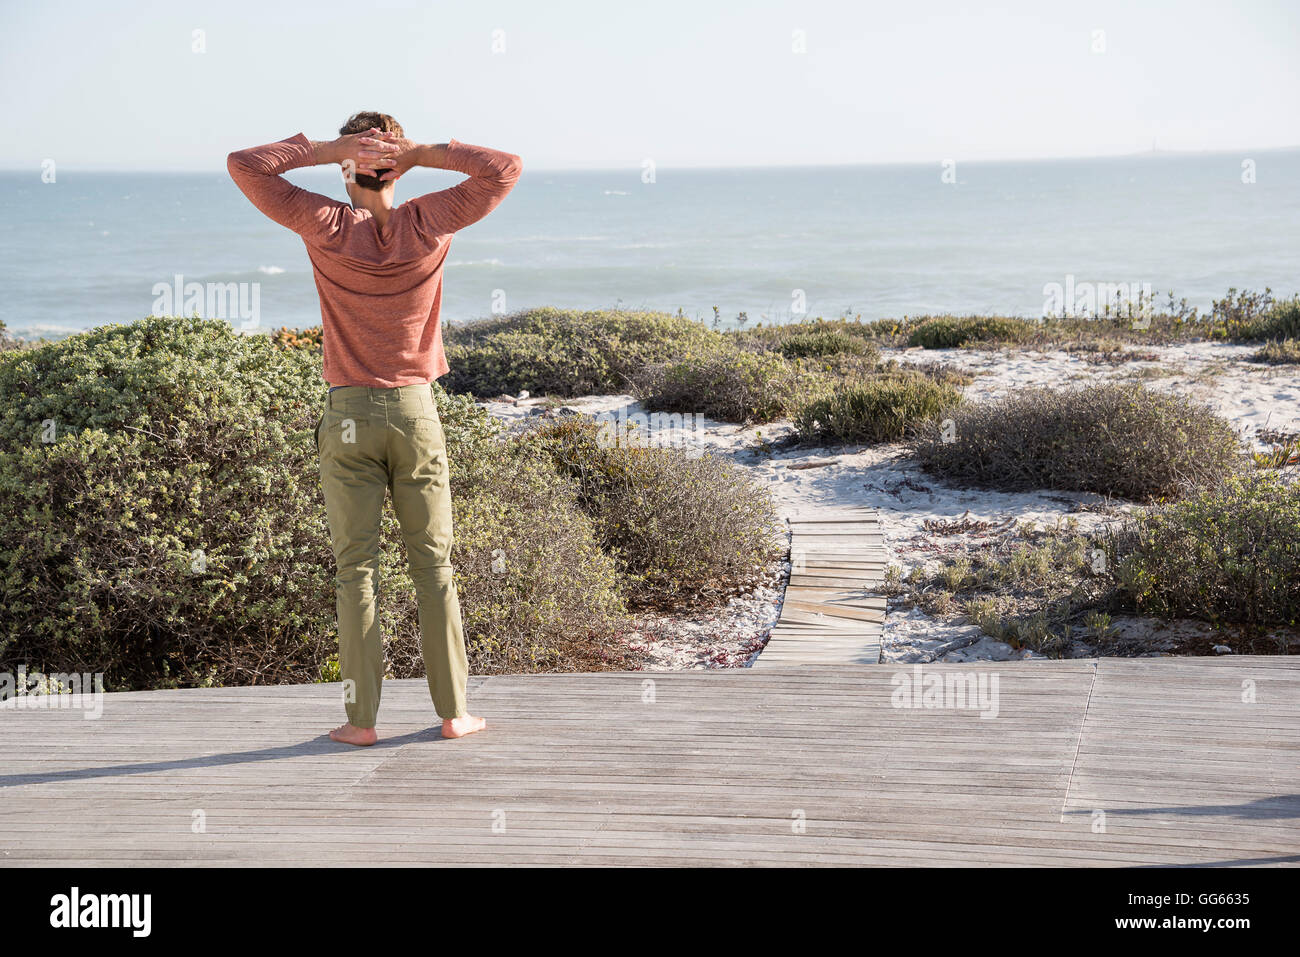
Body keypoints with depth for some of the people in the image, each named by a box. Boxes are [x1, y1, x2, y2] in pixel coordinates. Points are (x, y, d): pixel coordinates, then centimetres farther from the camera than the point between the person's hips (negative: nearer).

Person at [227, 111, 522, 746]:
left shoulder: (326, 226, -5)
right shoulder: (428, 223, -3)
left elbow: (243, 164, 0)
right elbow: (505, 167, 3)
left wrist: (325, 149, -1)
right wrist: (424, 154, -2)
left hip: (349, 414, -1)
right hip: (416, 411, 1)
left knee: (355, 568, 3)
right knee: (433, 564, 7)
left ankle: (361, 718, 3)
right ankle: (453, 711, 9)